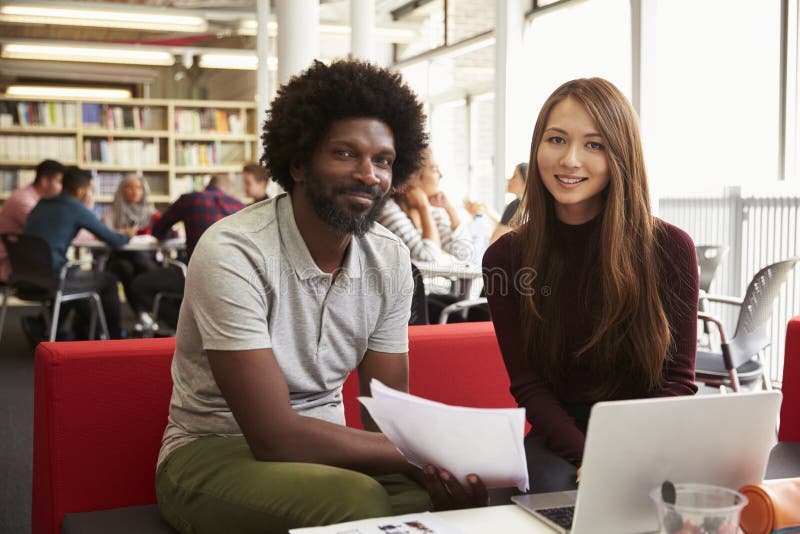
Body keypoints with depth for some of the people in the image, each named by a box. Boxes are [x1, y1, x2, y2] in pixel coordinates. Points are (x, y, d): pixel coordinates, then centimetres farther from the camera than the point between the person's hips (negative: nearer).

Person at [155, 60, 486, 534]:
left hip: (322, 448, 5)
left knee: (473, 489, -17)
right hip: (214, 454, -5)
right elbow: (275, 436, -26)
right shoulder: (233, 253, -22)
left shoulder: (390, 260, -2)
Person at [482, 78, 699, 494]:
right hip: (562, 437, 0)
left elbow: (677, 381, -4)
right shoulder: (506, 257, -2)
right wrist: (589, 457, -20)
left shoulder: (670, 248, -5)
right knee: (552, 490, -31)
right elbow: (527, 384, -3)